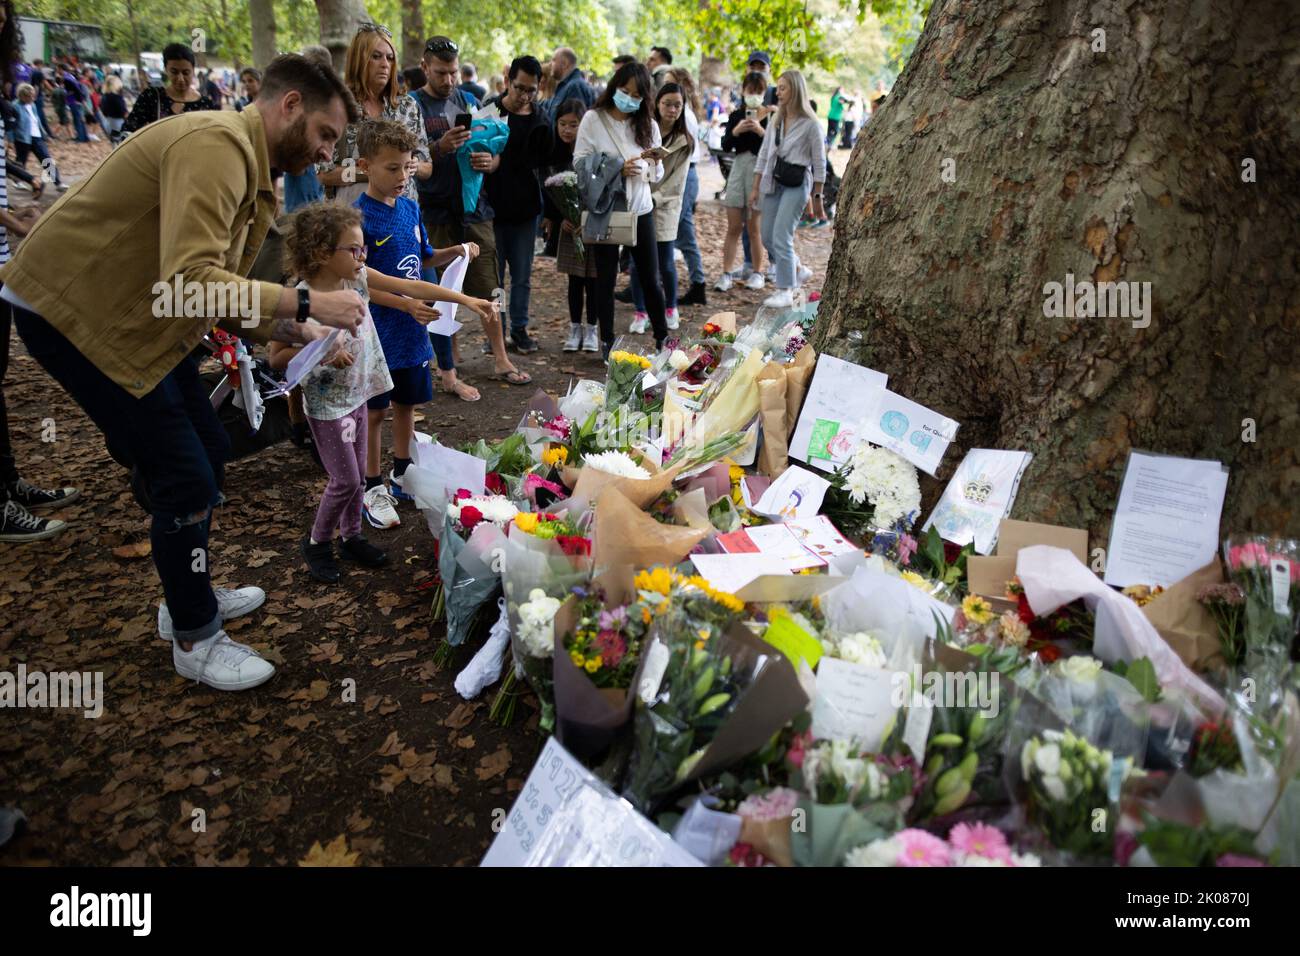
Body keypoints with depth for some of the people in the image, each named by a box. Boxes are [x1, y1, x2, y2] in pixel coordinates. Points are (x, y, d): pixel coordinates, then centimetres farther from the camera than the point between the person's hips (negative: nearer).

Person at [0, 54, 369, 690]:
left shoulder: (250, 165, 10)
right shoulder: (216, 144, -23)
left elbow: (222, 293, 8)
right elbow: (189, 281, -35)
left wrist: (299, 334, -4)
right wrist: (305, 302, -29)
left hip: (133, 317, 10)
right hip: (69, 313, -10)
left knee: (207, 455, 14)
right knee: (184, 481, -7)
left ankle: (189, 597, 33)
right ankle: (194, 641, 12)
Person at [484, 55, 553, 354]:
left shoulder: (540, 124, 5)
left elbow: (543, 166, 12)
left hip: (525, 210, 3)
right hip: (492, 207, -2)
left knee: (522, 276, 9)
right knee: (494, 275, 4)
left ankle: (519, 329, 21)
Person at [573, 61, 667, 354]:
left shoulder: (648, 124, 7)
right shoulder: (593, 119, -4)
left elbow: (657, 176, 8)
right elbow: (580, 163, -10)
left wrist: (654, 163, -15)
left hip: (640, 209, 3)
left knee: (651, 279, 5)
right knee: (606, 279, 6)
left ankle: (662, 338, 18)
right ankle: (607, 341, 18)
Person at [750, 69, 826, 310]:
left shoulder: (810, 124, -7)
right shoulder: (775, 120, 10)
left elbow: (819, 163, -6)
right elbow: (763, 155, 13)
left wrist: (817, 197, -7)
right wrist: (755, 187, 9)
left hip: (796, 184, -7)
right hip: (773, 182, 7)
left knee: (780, 237, -12)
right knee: (768, 237, 9)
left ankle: (785, 291, -2)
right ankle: (798, 270, 31)